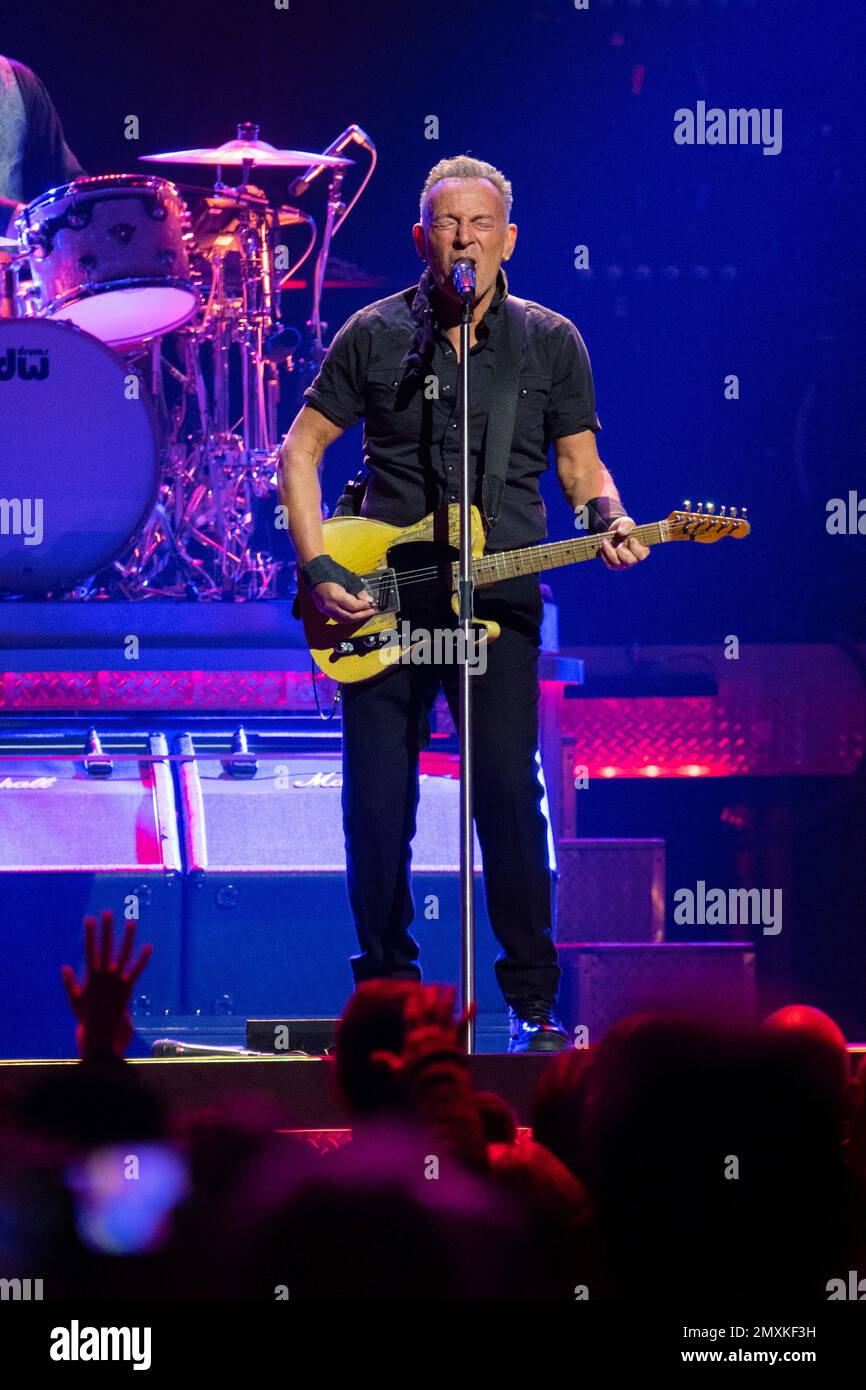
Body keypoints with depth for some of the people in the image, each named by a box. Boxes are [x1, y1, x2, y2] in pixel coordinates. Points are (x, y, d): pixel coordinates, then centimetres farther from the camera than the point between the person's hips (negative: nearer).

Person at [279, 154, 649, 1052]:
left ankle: (533, 1000, 1)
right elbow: (301, 448, 8)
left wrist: (609, 521, -11)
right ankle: (387, 985, 15)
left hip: (500, 600, -1)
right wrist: (318, 566, -3)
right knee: (377, 799, 1)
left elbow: (580, 464, 11)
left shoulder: (551, 343, 6)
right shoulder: (376, 335, 4)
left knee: (508, 789, -8)